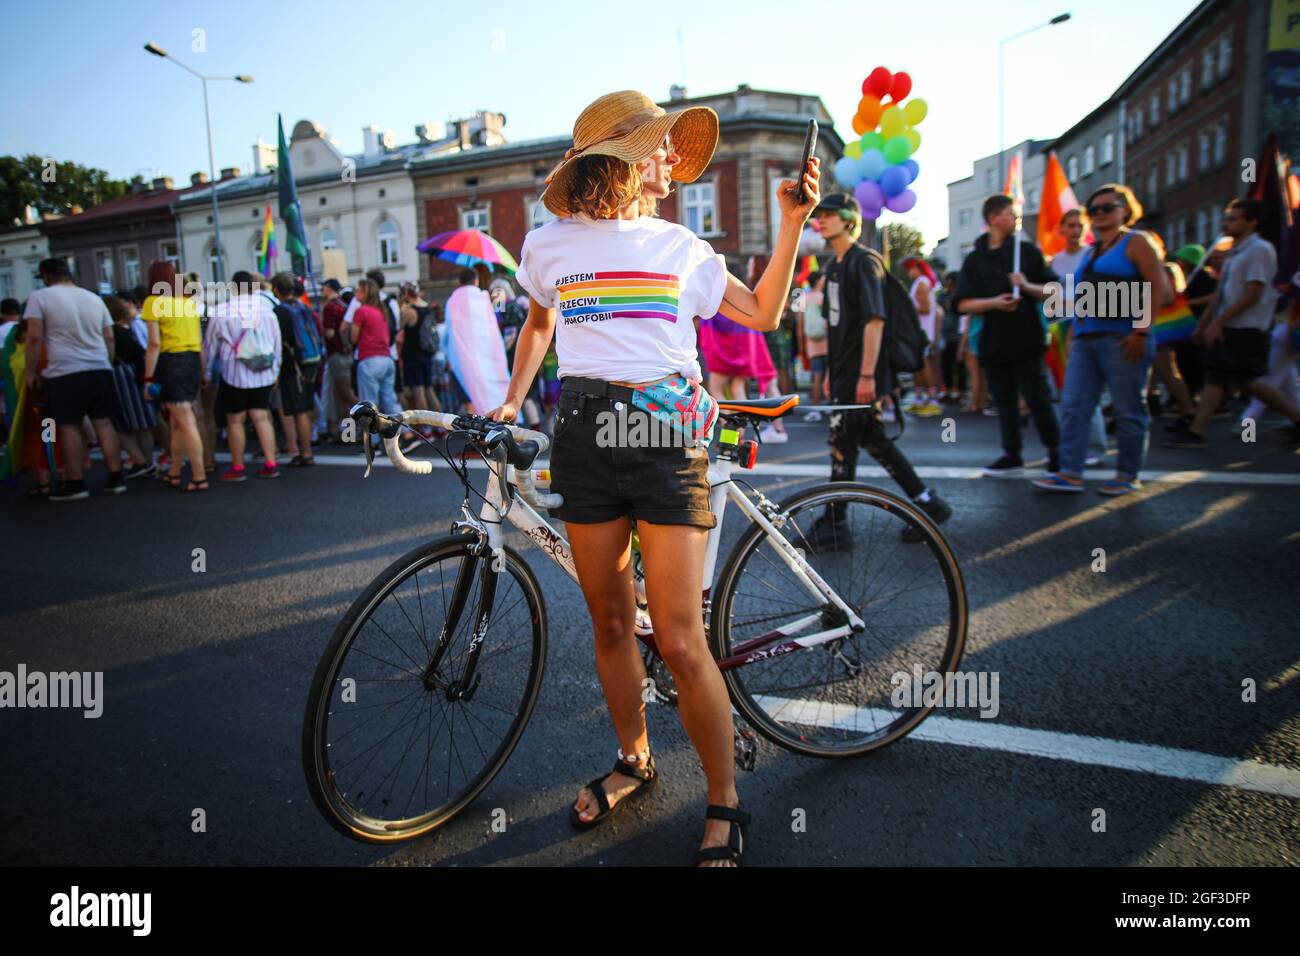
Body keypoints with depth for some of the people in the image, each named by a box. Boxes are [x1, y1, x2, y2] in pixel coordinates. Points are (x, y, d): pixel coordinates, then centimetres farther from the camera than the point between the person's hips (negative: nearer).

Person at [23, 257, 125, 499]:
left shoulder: (39, 297, -1)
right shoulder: (94, 298, 14)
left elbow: (34, 338, -7)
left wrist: (31, 372, 1)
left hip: (65, 372, -4)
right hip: (99, 369, 4)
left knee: (69, 427, 2)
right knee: (104, 423, 7)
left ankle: (76, 484, 5)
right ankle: (116, 478, 7)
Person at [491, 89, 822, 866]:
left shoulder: (679, 246, 10)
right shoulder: (551, 244, 10)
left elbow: (762, 314, 12)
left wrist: (793, 221, 8)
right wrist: (513, 400, 19)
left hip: (667, 431, -2)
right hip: (586, 431, 2)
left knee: (680, 639, -6)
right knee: (610, 622, 10)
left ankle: (725, 809, 12)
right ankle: (634, 759, 34)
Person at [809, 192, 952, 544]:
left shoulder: (864, 262, -11)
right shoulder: (833, 265, 17)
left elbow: (875, 320, -18)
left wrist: (867, 374, -23)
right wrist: (832, 370, 20)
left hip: (861, 374, -9)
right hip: (843, 371, 9)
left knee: (842, 443, -6)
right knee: (874, 441, 12)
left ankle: (833, 525, 3)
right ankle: (929, 504, 22)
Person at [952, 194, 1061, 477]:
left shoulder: (1027, 250, 6)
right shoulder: (974, 259, 8)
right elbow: (963, 304, 2)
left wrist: (1027, 286, -14)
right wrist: (993, 302, -14)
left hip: (1026, 340, -2)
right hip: (993, 341, 2)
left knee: (1038, 398, -3)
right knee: (1004, 400, 8)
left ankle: (1056, 452, 10)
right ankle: (1012, 456, 16)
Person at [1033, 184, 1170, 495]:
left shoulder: (1136, 242, 0)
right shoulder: (1092, 252, 22)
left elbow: (1161, 290, -8)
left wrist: (1141, 331, -17)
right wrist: (1074, 334, 14)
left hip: (1122, 338, -7)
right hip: (1085, 340, 7)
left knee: (1128, 411, 0)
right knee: (1073, 407, -2)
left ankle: (1128, 475, 9)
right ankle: (1070, 473, -2)